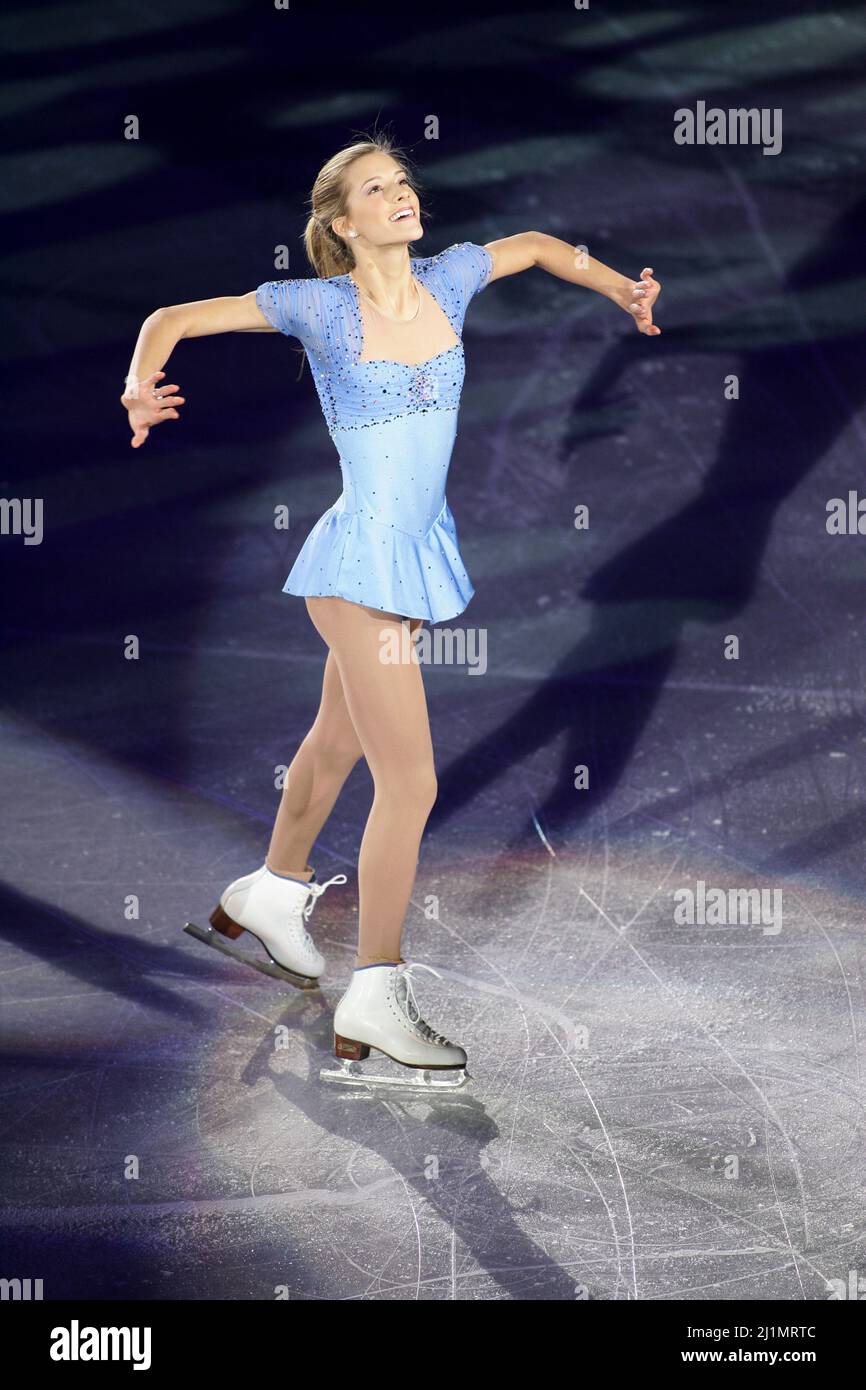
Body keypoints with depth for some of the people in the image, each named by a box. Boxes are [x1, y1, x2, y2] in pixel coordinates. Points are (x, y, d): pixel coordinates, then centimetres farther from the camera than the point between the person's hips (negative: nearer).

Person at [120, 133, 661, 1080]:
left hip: (417, 554, 7)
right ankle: (376, 996, -1)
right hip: (360, 562, -7)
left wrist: (621, 289, 12)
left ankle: (272, 891, 49)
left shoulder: (449, 279, 2)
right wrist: (141, 384, -25)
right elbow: (175, 318, -7)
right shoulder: (320, 307, -12)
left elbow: (535, 246, 23)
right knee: (410, 781, -10)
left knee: (340, 738, 25)